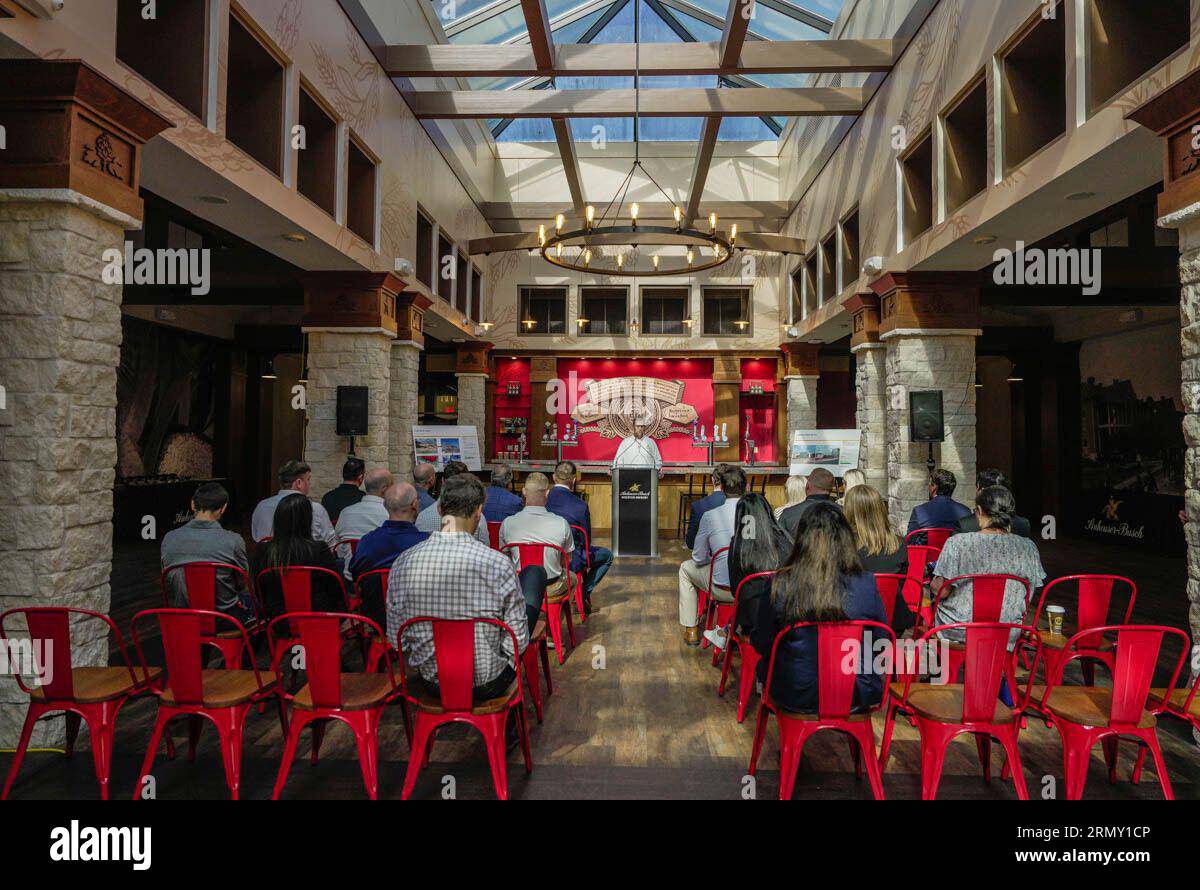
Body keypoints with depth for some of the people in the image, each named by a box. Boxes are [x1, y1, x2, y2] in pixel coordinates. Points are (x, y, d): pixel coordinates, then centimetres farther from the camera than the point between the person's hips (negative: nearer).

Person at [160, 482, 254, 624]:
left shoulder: (169, 539, -8)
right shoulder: (233, 540, -19)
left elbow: (167, 585, 5)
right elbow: (242, 583, -4)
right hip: (226, 620, -4)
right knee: (252, 597, 28)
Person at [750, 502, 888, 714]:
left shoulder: (779, 585, -18)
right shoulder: (866, 584, -15)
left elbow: (760, 644, -5)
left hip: (795, 697, -2)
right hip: (856, 697, 2)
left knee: (764, 663, 26)